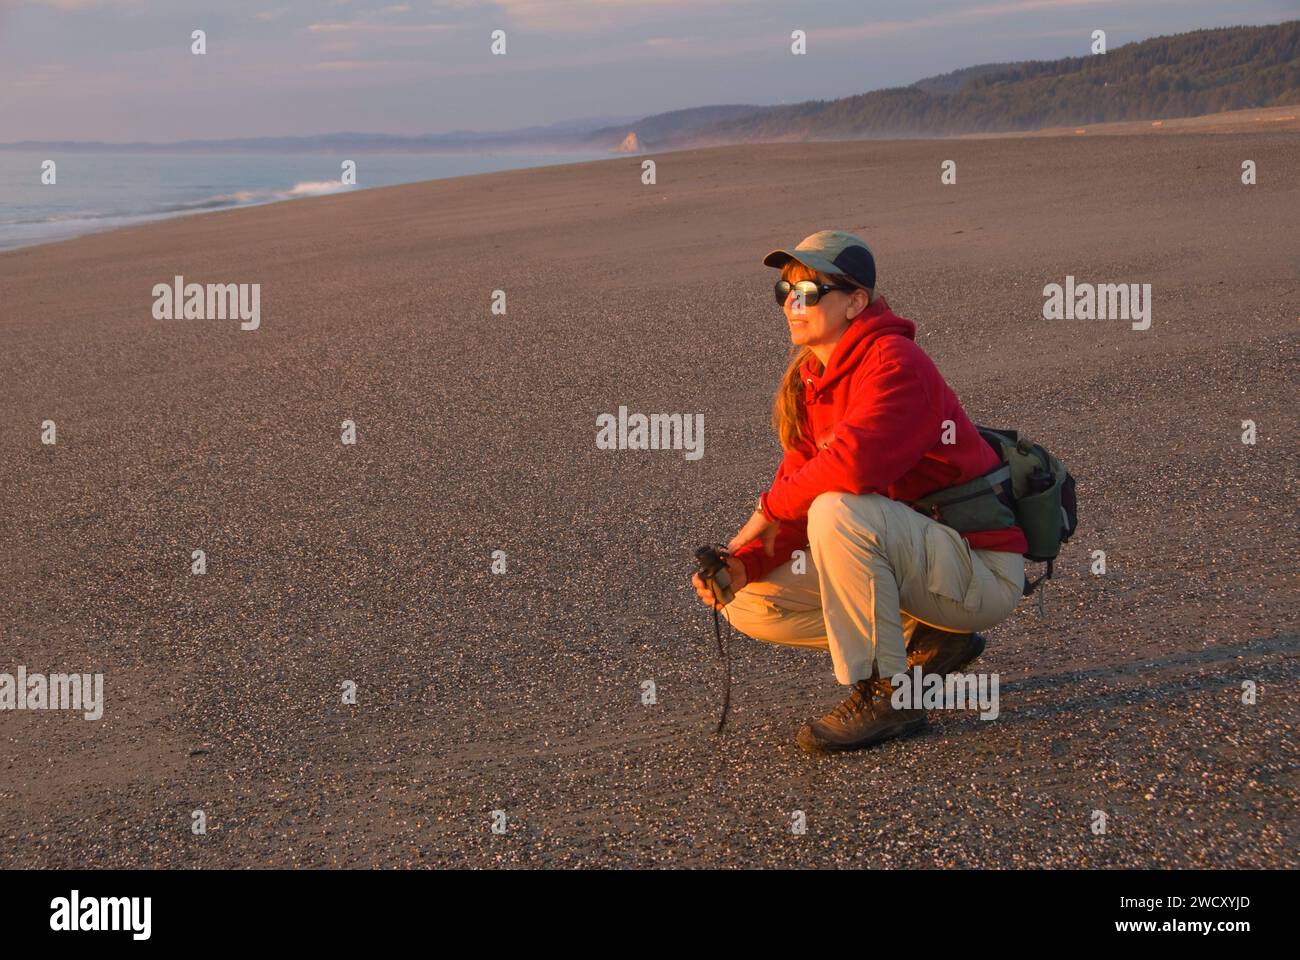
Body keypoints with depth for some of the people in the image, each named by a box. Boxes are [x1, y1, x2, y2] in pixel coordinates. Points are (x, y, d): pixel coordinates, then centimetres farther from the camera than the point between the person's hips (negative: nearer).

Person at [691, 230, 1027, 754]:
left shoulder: (894, 362, -20)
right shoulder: (806, 385, 7)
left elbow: (854, 461, -37)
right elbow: (799, 494, 4)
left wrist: (769, 509, -20)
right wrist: (743, 563, -14)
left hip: (981, 570, -9)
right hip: (921, 562, 9)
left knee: (840, 512, -34)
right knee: (750, 604, 2)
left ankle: (885, 695, -17)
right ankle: (929, 638, 11)